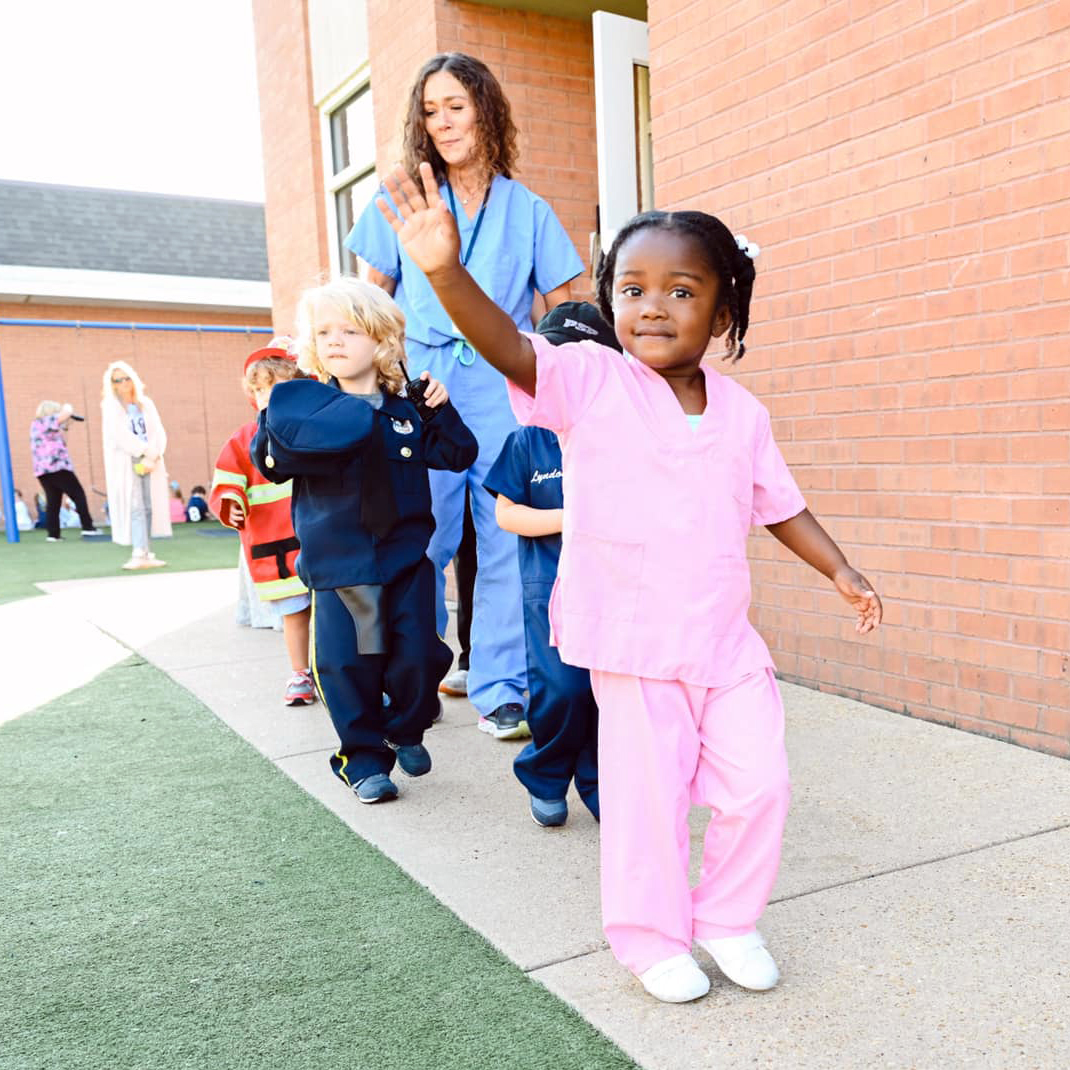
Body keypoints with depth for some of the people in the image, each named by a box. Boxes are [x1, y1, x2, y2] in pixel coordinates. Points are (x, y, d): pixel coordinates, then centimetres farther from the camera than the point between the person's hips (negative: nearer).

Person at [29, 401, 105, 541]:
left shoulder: (35, 424, 21)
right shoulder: (46, 421, -7)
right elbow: (68, 412, -16)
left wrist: (65, 424, 14)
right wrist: (67, 407, 7)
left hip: (41, 469, 9)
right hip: (57, 466, -9)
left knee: (53, 501, 7)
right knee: (78, 495, -1)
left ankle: (53, 534, 1)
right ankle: (88, 527, -4)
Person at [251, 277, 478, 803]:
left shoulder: (407, 413, 4)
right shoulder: (303, 409, 0)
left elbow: (459, 455, 7)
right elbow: (269, 460, -8)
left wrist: (441, 410, -6)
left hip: (406, 558, 1)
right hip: (338, 563, -1)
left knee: (416, 655, 4)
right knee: (347, 664, 2)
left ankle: (407, 731, 32)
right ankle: (363, 758, 21)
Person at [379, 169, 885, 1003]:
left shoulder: (742, 411, 3)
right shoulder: (591, 383, -10)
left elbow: (780, 505, 15)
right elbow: (510, 349, -27)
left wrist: (841, 572, 10)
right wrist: (447, 272, -43)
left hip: (726, 637, 4)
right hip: (633, 643, -4)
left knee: (760, 784, 7)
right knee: (647, 796, 6)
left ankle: (729, 920, 32)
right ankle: (652, 938, 30)